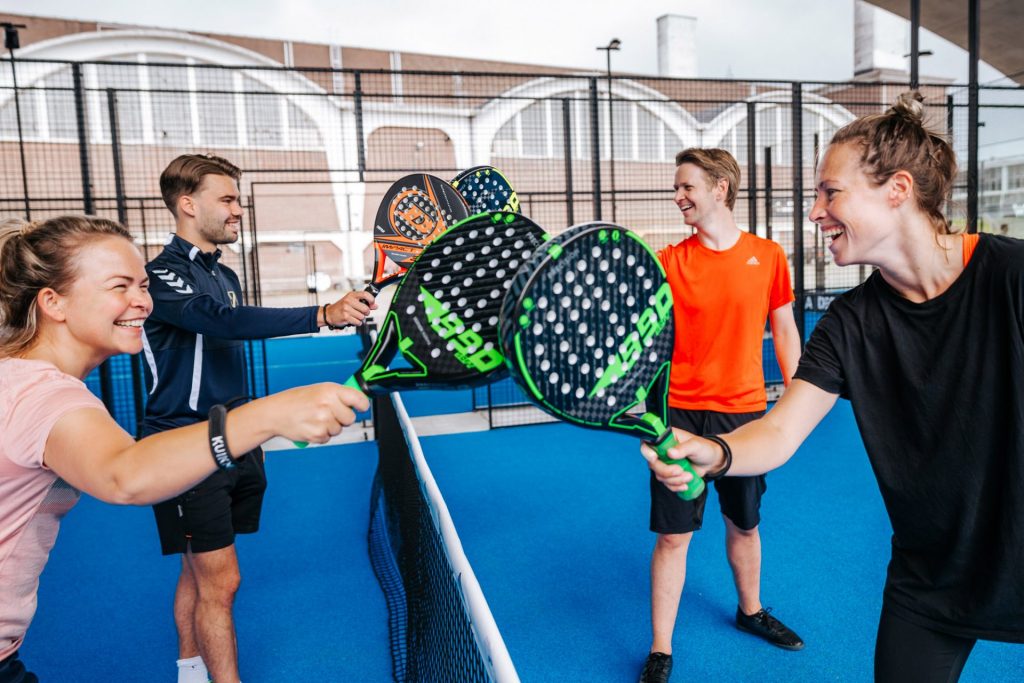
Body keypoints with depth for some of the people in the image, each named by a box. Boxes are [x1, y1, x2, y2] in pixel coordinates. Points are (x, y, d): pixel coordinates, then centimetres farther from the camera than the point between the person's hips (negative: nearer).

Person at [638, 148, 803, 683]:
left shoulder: (767, 256, 1)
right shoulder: (668, 261, -3)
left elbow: (784, 329, 8)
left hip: (745, 412, 2)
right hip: (681, 413, -1)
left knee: (744, 524, 19)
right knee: (673, 535, 2)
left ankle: (750, 612, 46)